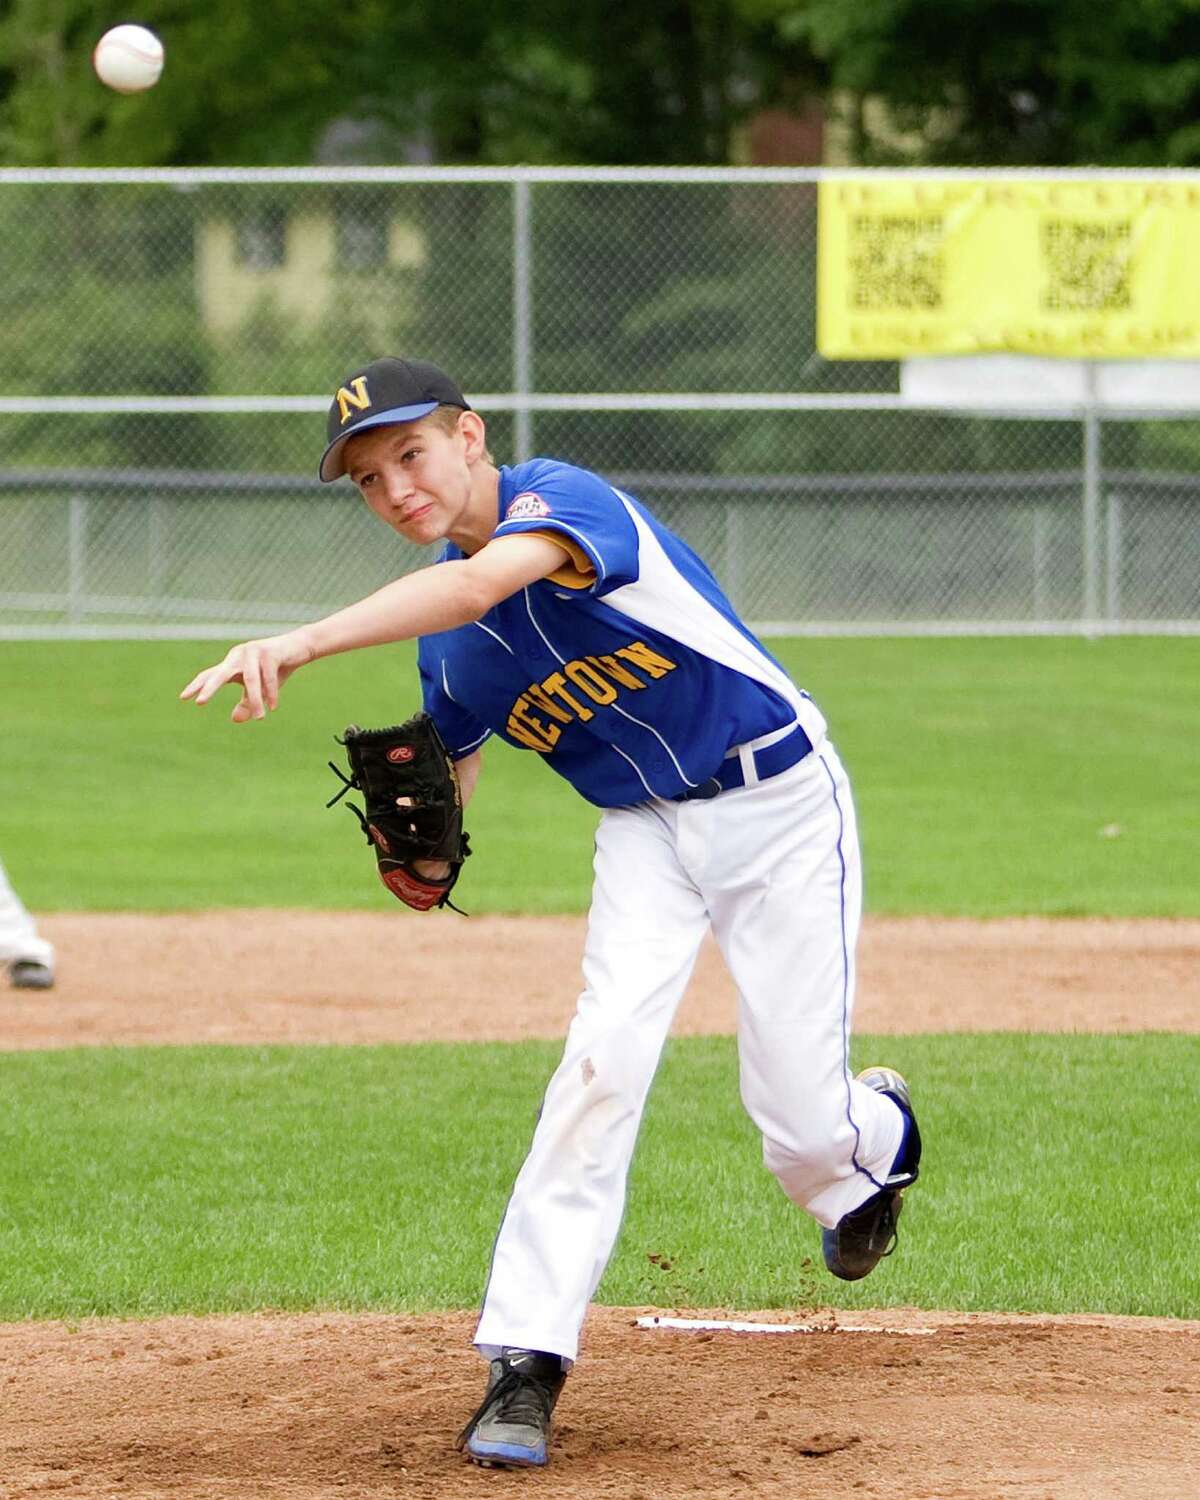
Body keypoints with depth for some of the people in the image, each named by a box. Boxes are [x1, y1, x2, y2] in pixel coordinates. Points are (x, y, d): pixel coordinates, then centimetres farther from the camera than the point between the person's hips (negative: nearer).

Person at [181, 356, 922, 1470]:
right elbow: (453, 762, 10)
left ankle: (875, 1137, 37)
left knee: (796, 1116, -2)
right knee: (606, 1049, -19)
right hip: (642, 827, 5)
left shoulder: (560, 499, -26)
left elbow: (483, 584, -48)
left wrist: (304, 643, -60)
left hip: (781, 803, -5)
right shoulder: (438, 618, -3)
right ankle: (525, 1360, -20)